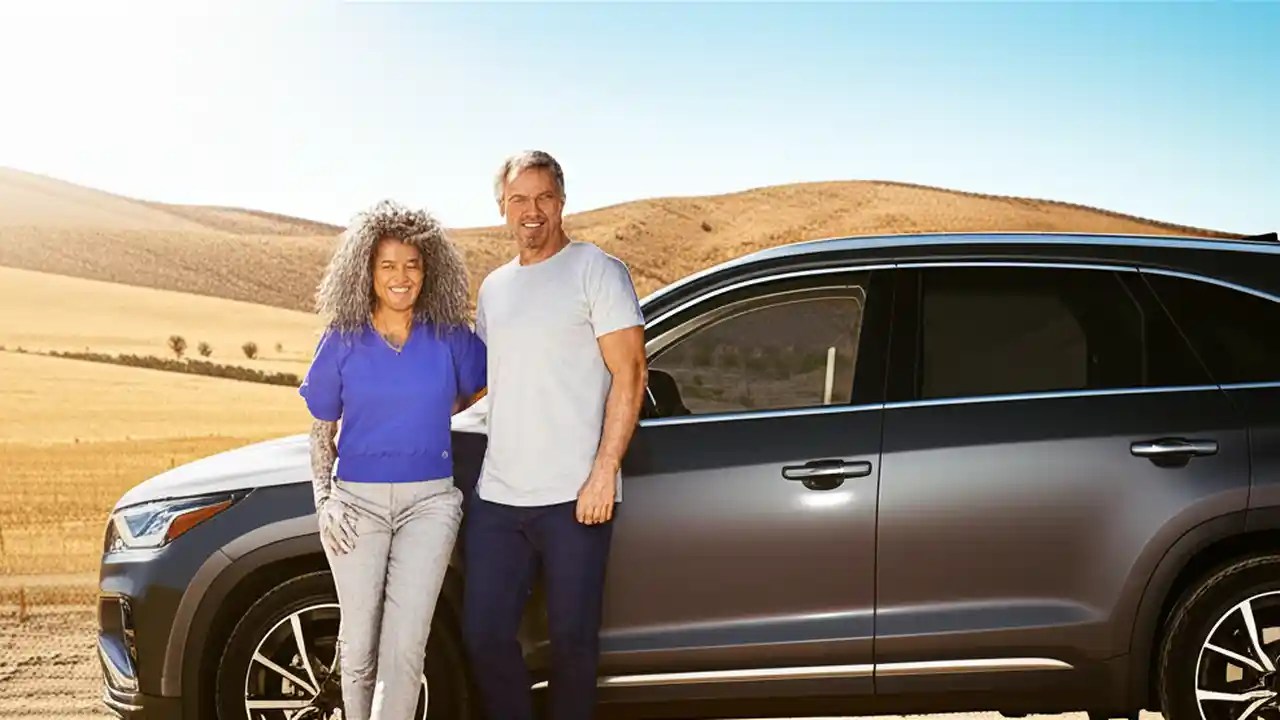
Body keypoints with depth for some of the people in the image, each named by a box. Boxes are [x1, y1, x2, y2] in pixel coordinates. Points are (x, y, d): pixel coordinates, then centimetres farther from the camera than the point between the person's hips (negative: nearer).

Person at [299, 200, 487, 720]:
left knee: (405, 644, -12)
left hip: (429, 500, -1)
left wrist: (430, 414, 8)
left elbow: (476, 390, 20)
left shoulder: (450, 338, 1)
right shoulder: (342, 341, 2)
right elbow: (321, 429, 9)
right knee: (358, 643, 5)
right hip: (357, 500, 1)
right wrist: (324, 499, -2)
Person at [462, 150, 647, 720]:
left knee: (572, 638, 4)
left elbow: (629, 374, -9)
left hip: (574, 498, -5)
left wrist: (604, 472, -16)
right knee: (484, 635, 8)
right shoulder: (493, 288, 16)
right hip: (497, 497, 6)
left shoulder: (595, 271, -2)